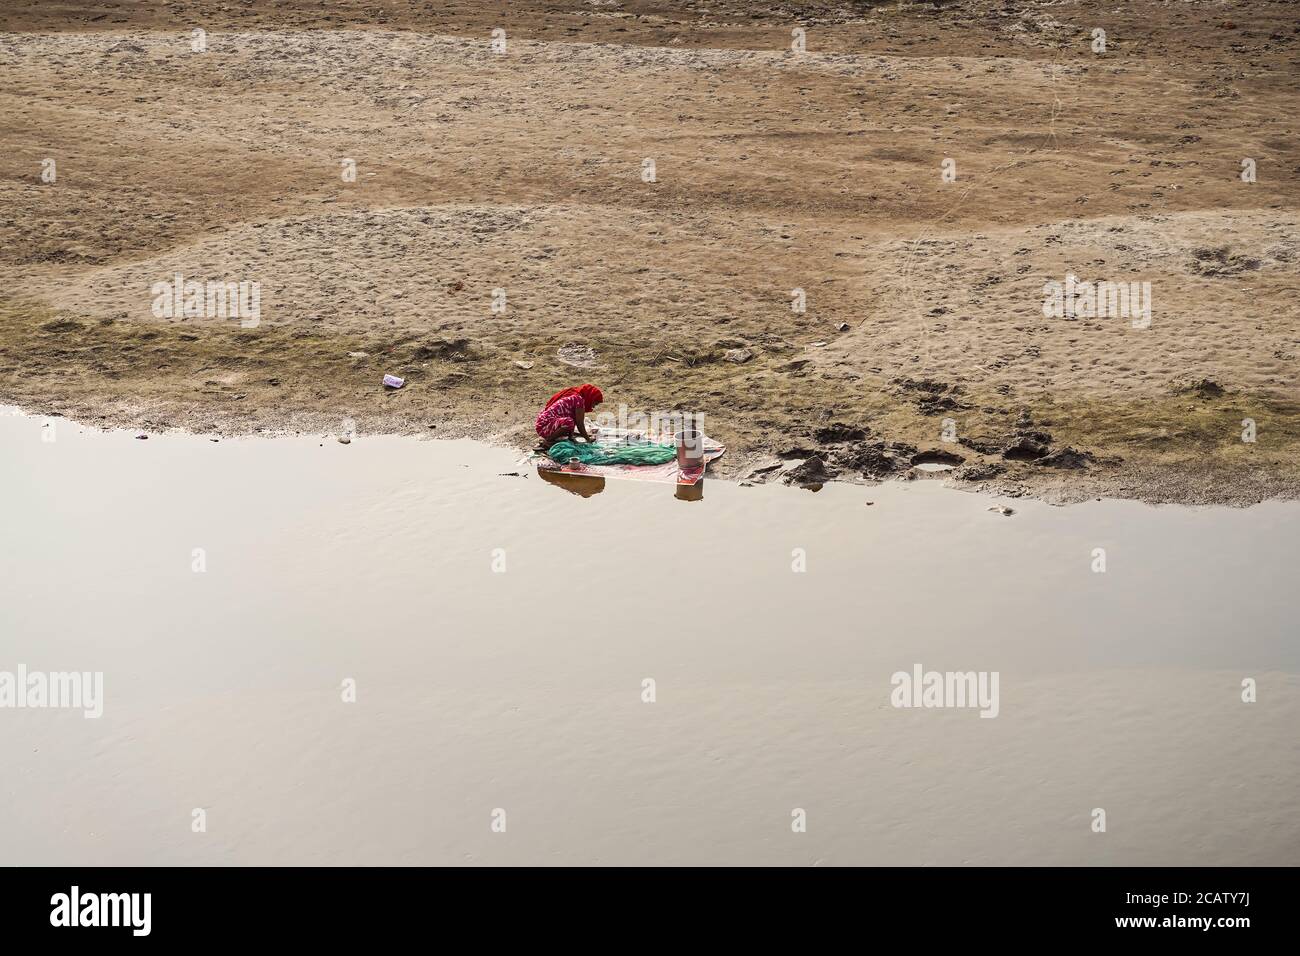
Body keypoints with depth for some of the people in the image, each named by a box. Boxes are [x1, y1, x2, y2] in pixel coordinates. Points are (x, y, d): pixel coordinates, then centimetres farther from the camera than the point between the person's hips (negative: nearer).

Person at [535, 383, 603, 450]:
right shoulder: (579, 399, -11)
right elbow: (580, 424, -11)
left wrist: (586, 434, 29)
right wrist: (588, 439, 1)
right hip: (544, 426, -11)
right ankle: (547, 442, -15)